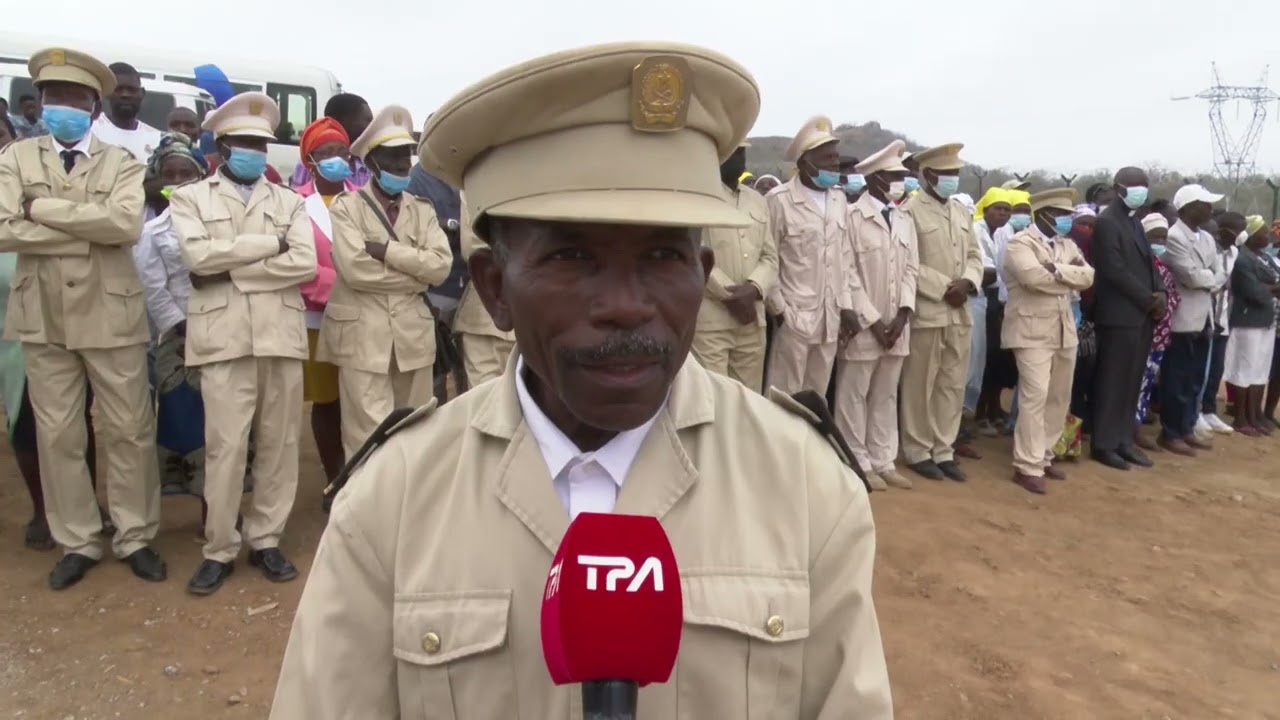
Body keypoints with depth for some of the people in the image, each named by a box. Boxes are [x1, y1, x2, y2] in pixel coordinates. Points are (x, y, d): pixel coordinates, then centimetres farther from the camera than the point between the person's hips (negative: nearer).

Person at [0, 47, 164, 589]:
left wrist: (44, 208, -12)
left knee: (130, 432, 4)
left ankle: (135, 538, 18)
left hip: (110, 315, -1)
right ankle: (78, 542, 22)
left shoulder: (121, 164, 3)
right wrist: (87, 231, -12)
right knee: (57, 436, 8)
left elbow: (125, 223, -17)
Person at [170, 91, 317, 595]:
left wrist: (229, 269, -6)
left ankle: (265, 539, 17)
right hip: (223, 338, -2)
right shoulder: (190, 198, 11)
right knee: (225, 447, -2)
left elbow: (306, 263, -2)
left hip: (281, 335, 2)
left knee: (278, 445, 5)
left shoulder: (290, 202, 15)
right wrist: (270, 242, -5)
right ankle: (220, 549, 11)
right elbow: (198, 255, -8)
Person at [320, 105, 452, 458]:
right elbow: (355, 268, -14)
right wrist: (416, 274, -6)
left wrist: (385, 249, -10)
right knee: (368, 437, -2)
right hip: (363, 336, -4)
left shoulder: (422, 210, 13)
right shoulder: (346, 207, 1)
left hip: (413, 334, 4)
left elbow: (441, 265, -3)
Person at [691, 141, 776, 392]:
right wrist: (729, 293, -13)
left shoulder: (758, 201, 17)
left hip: (752, 319, 6)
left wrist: (753, 288, -7)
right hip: (710, 319, -6)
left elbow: (770, 256, 13)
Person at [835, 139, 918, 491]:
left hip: (897, 325, 6)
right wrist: (872, 320, -12)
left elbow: (911, 269, 11)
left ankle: (883, 462, 22)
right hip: (862, 325, -6)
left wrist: (903, 314, -3)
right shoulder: (852, 216, -8)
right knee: (854, 396, 3)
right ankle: (859, 464, 14)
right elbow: (847, 272, -11)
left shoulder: (905, 221, 12)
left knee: (886, 396, 13)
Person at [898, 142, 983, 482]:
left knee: (953, 385, 10)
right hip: (926, 312, -6)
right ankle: (918, 451, 14)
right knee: (920, 386, 2)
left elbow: (974, 254, 15)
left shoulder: (963, 211, 14)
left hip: (959, 313, 7)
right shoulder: (910, 211, -7)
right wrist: (944, 288, -15)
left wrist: (967, 282, -5)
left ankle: (943, 450, 20)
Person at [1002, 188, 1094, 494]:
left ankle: (1044, 457, 23)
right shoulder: (1020, 243, -7)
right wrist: (1070, 278, -6)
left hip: (1065, 330, 8)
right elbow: (1035, 278, -23)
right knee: (1035, 397, -10)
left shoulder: (1068, 245, 16)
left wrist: (1058, 270, -15)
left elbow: (1087, 276, 2)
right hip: (1033, 331, -8)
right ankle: (1028, 466, -4)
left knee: (1059, 398, 11)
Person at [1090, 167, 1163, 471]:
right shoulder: (1107, 221, -10)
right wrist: (1149, 299, -13)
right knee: (1113, 382, -2)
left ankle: (1124, 440, 19)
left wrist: (1160, 294, 0)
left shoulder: (1135, 221, 18)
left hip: (1143, 315, 8)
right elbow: (1115, 270, -17)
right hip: (1120, 315, -8)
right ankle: (1104, 443, 6)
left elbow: (1148, 263, 18)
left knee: (1131, 382, 11)